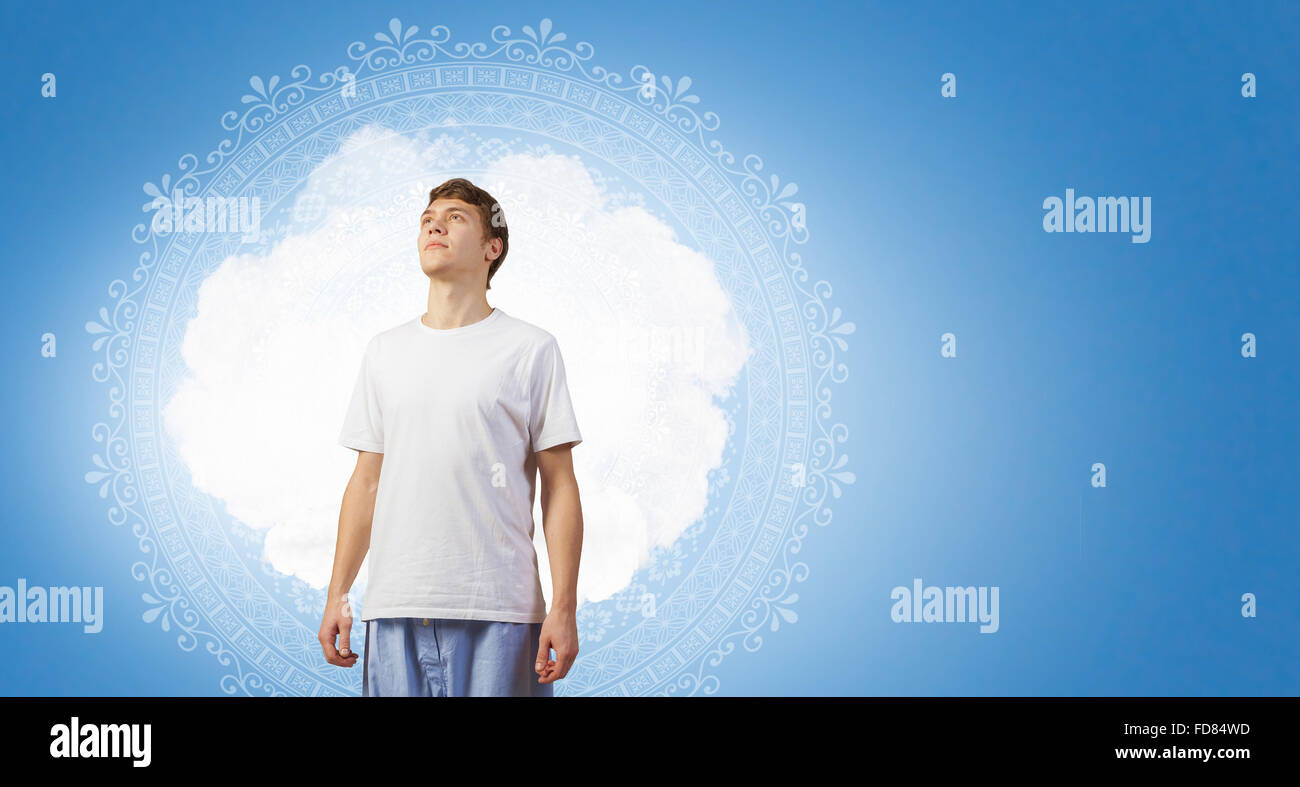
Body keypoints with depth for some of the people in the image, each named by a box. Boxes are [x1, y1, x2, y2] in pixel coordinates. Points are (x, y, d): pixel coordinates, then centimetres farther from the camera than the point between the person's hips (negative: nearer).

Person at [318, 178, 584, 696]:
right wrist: (337, 595, 10)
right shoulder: (385, 350, 15)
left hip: (498, 613, -3)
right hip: (395, 609, 3)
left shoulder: (531, 349, 2)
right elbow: (366, 481, 16)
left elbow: (559, 487, -1)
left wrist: (563, 608, -8)